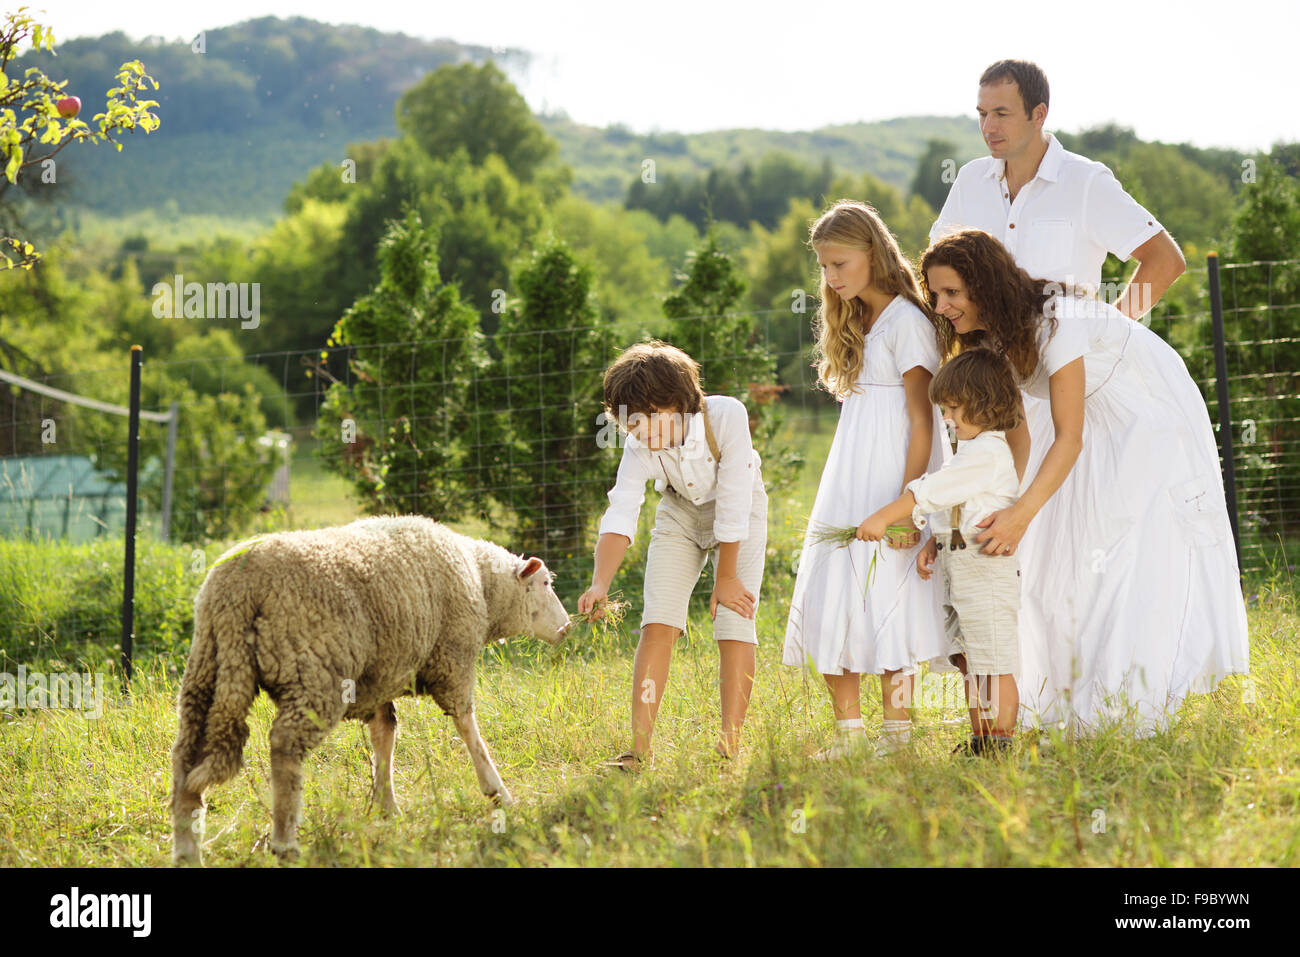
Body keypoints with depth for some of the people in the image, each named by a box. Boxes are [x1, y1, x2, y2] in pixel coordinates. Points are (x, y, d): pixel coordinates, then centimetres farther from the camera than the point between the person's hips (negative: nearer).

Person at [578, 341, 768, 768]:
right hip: (680, 514, 2)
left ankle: (730, 747, -11)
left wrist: (725, 578, -21)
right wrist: (599, 584, -50)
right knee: (658, 622, -10)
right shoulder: (639, 449, -26)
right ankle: (640, 749, -10)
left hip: (740, 515, -2)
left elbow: (733, 506, -29)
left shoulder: (726, 416, -36)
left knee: (734, 623, -14)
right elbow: (619, 517, -33)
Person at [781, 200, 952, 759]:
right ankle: (848, 734, 9)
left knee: (885, 597, -9)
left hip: (890, 479, -8)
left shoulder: (906, 322, -10)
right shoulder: (856, 324, 16)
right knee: (832, 599, 4)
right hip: (849, 483, 8)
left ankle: (896, 736, -2)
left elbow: (922, 423, -15)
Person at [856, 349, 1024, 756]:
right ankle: (980, 738, 21)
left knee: (994, 662, -6)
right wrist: (933, 543, 6)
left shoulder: (989, 453, -16)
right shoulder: (970, 452, 18)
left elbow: (932, 491, -19)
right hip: (959, 570, 11)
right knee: (970, 661, 14)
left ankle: (1001, 741, -3)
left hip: (987, 568, -11)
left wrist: (884, 517, -18)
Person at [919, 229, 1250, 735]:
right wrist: (998, 512, -8)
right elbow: (1015, 436, 1)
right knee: (1066, 561, 4)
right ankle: (1078, 704, 12)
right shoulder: (992, 338, -5)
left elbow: (1068, 438, -31)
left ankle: (1136, 707, -8)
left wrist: (1021, 515, -39)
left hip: (1158, 423, -8)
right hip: (1103, 432, 8)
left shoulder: (1055, 322, -31)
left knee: (1143, 560, -13)